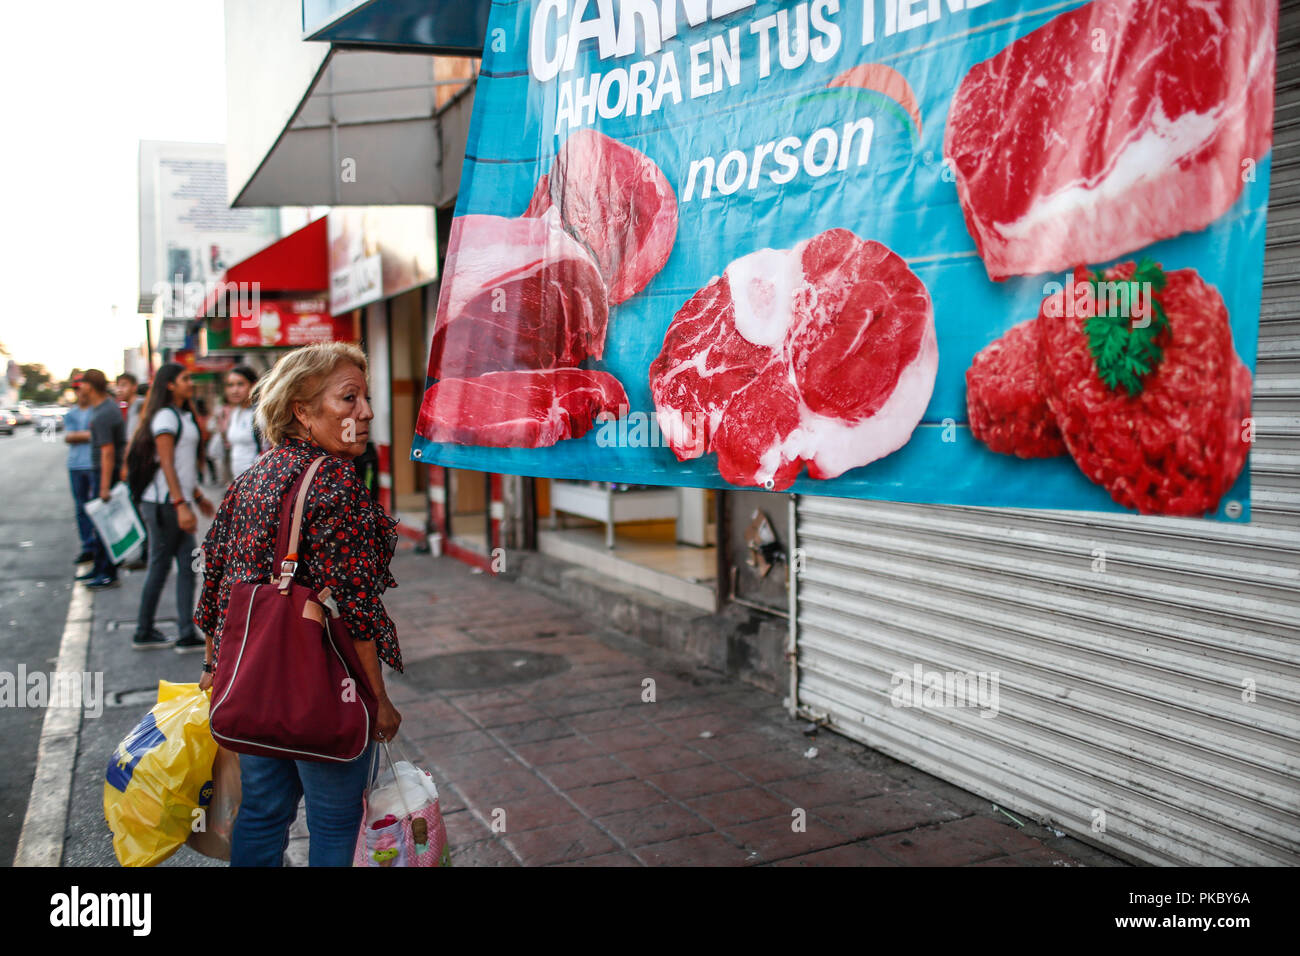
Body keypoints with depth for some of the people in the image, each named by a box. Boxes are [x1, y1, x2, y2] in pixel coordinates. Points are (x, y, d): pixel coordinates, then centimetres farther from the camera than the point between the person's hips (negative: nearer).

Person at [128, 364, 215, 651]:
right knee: (159, 566, 0)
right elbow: (166, 464, -18)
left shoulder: (184, 415, 17)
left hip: (178, 502, 9)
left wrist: (197, 496, 24)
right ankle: (144, 633, 11)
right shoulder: (166, 416, -11)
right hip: (164, 503, -9)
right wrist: (181, 505, -24)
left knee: (188, 566, 6)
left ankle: (188, 636, 8)